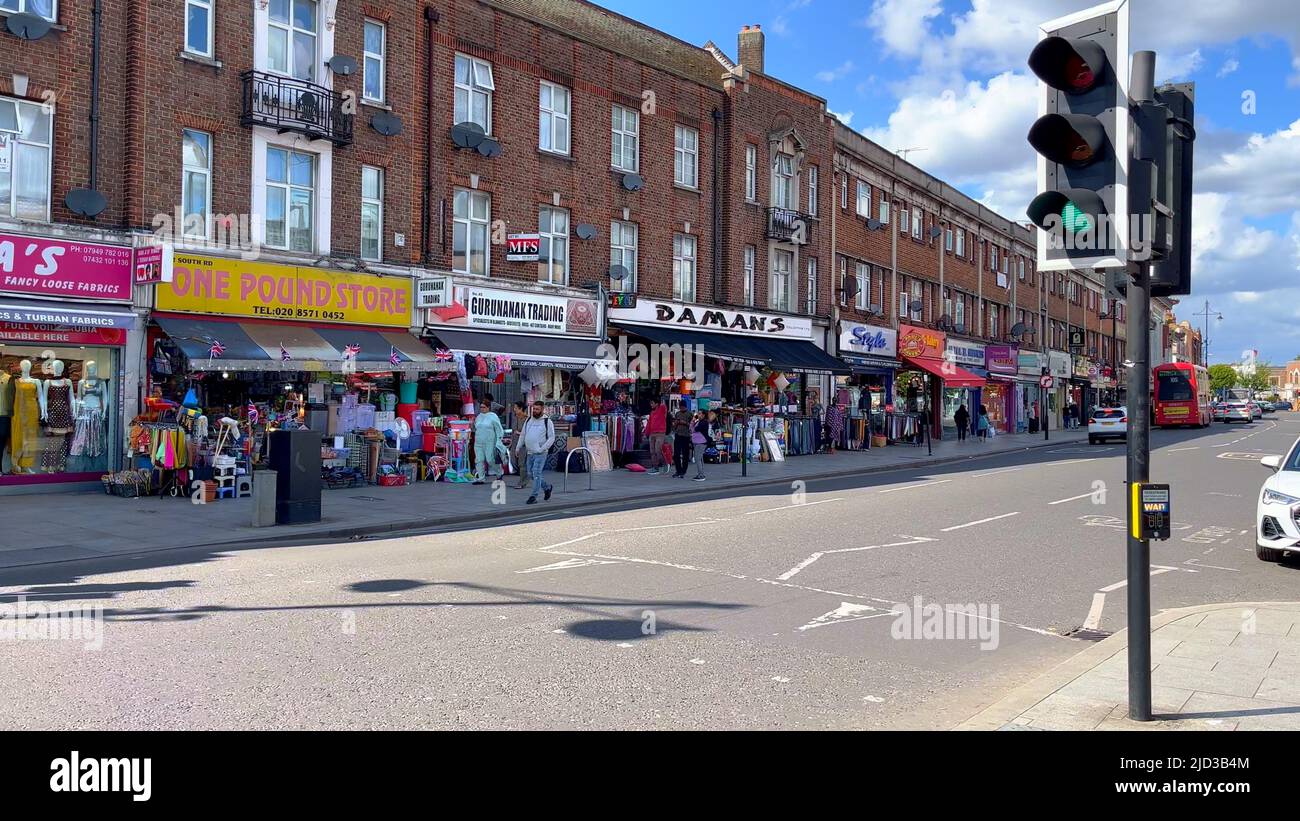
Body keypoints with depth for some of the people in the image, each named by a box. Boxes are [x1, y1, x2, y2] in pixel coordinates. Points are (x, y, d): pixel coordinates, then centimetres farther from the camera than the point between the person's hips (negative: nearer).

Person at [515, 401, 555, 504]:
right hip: (529, 453, 6)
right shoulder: (528, 420, 13)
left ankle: (534, 496, -6)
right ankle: (547, 487, 30)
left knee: (536, 474, -11)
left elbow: (551, 437, -7)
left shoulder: (547, 421, -4)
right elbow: (523, 435, 20)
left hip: (540, 453, -6)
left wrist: (542, 449, -15)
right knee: (531, 474, 10)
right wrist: (518, 447, 13)